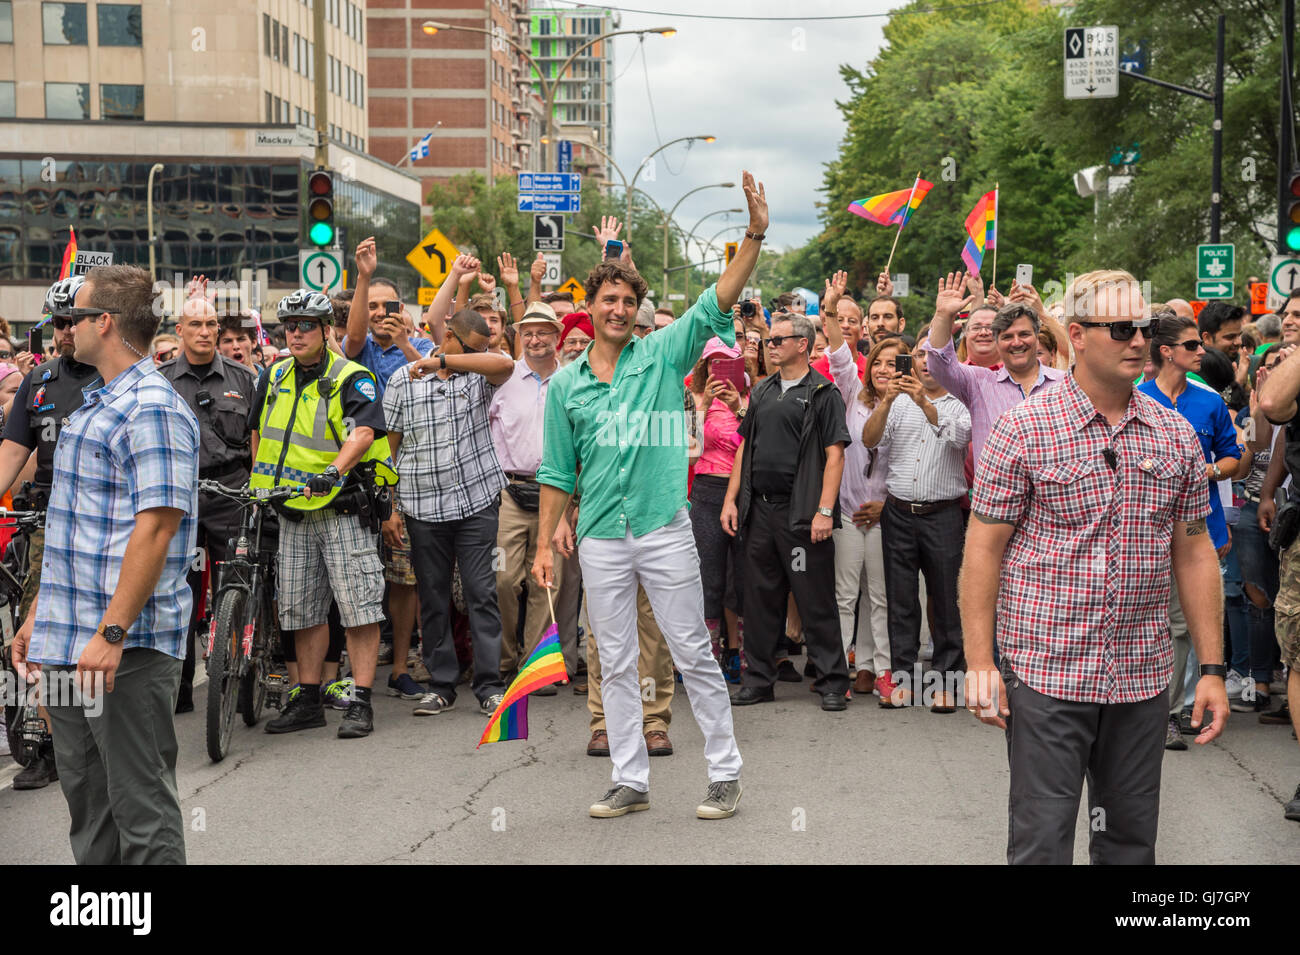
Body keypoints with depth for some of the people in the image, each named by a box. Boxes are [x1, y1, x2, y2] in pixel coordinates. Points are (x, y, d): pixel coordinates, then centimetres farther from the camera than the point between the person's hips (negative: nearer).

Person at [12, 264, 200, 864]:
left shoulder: (153, 409, -13)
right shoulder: (93, 406, 18)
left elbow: (156, 527, -21)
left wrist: (112, 634, -25)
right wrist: (38, 617, 21)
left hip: (127, 647, -10)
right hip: (70, 644, 10)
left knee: (140, 804, -2)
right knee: (85, 799, 16)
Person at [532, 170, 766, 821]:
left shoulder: (663, 355, 2)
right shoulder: (566, 384, 8)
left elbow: (717, 303, -8)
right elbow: (557, 472, 11)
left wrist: (755, 234, -19)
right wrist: (546, 544, 7)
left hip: (665, 530, -2)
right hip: (601, 540, 3)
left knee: (694, 656, 3)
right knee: (616, 665, 8)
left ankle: (726, 773, 12)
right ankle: (630, 782, 18)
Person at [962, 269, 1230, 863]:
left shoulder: (1176, 435, 6)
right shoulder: (1024, 429, -7)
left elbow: (1194, 554, 10)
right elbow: (984, 548, -5)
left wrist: (1211, 668, 7)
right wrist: (979, 662, -10)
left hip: (1144, 677, 4)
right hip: (1046, 673, -4)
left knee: (1131, 840, 13)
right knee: (1042, 839, 0)